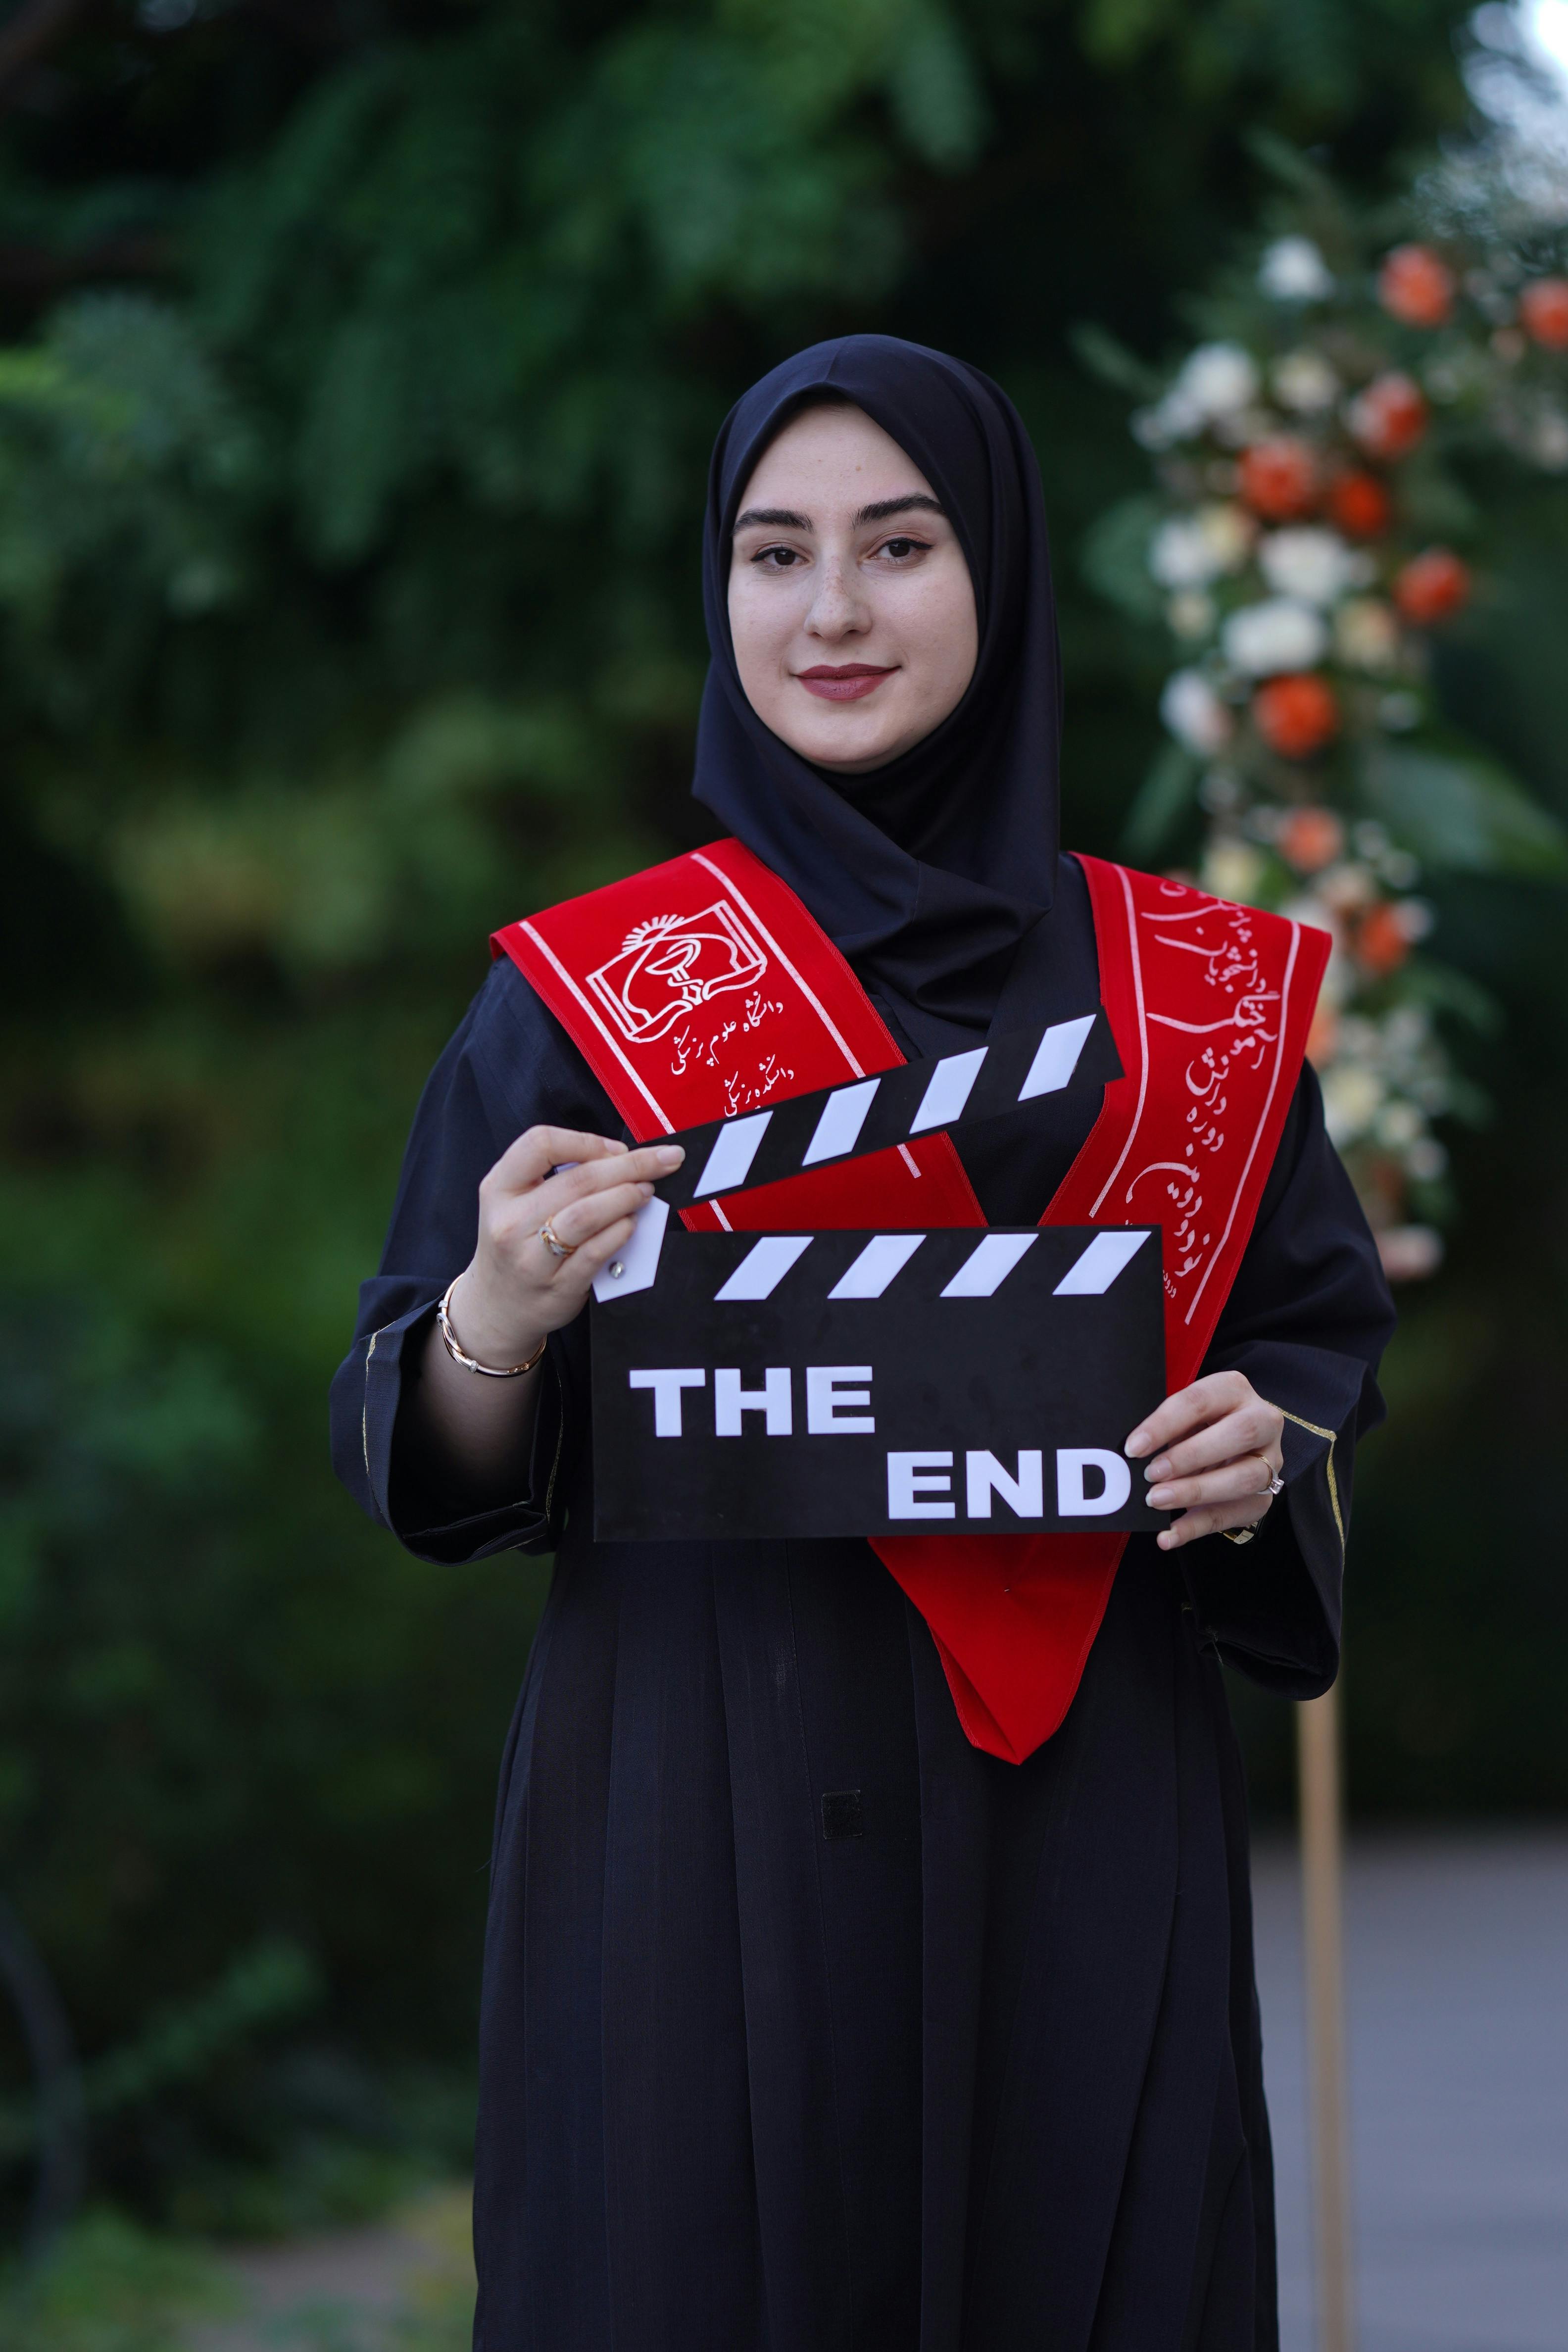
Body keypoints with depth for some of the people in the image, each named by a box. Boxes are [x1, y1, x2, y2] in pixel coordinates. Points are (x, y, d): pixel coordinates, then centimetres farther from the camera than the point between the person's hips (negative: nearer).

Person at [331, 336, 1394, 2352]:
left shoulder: (1172, 982, 7)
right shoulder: (587, 990, 3)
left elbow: (1320, 1352, 12)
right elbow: (433, 1471, 2)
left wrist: (1266, 1460, -10)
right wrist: (493, 1326, -20)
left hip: (1079, 1836, 1)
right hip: (704, 1828, -1)